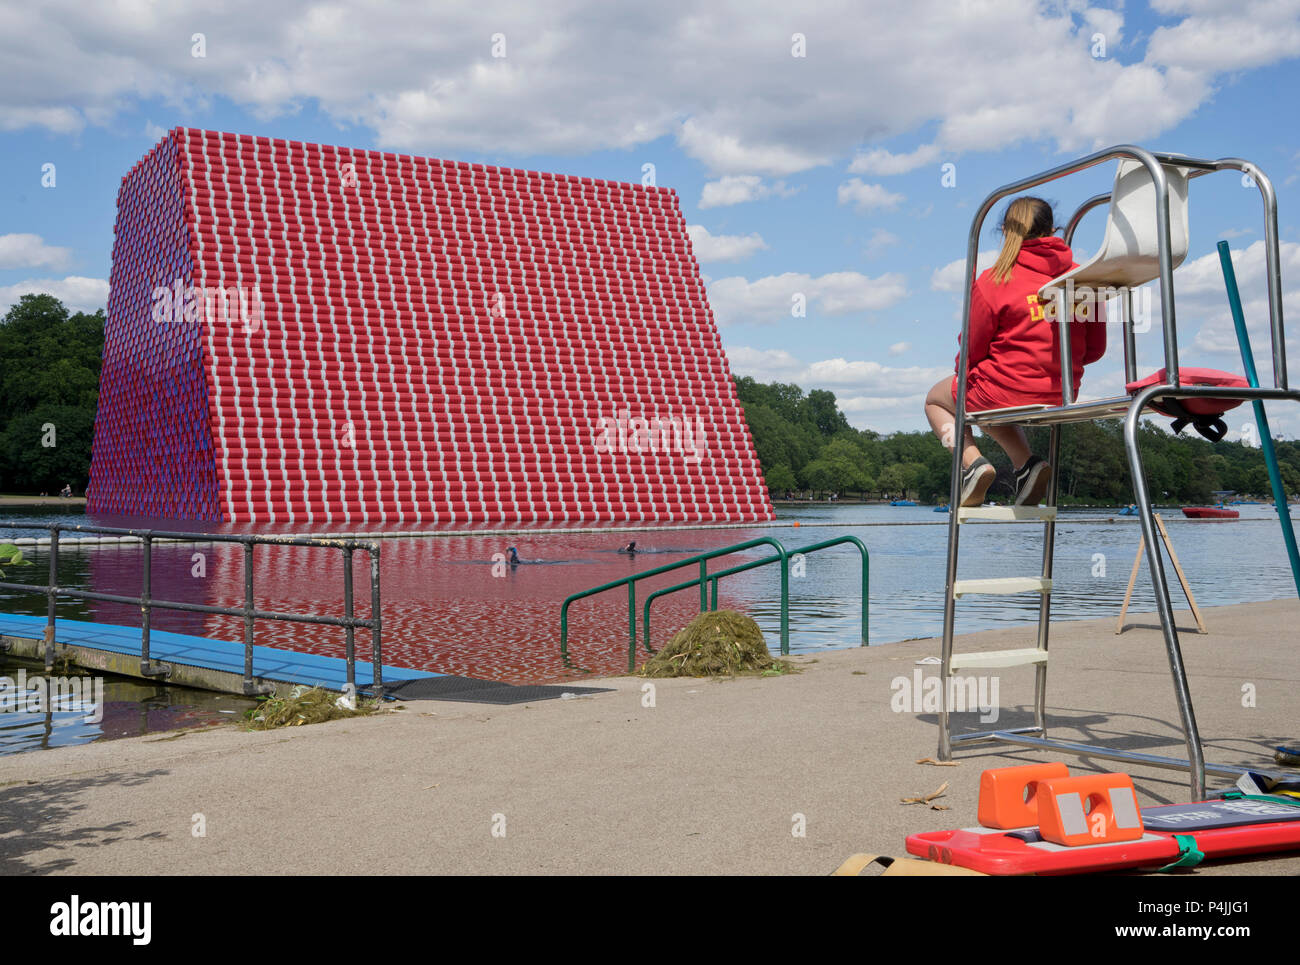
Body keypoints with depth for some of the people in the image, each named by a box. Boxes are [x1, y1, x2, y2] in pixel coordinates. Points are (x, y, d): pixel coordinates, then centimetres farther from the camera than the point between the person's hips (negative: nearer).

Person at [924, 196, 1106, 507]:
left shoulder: (993, 282, -12)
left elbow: (972, 349, -6)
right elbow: (1095, 348, 6)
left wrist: (963, 372, 17)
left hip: (1005, 392, -5)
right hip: (1061, 398, 5)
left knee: (936, 399, 24)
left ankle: (972, 462, -2)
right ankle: (1026, 463, 12)